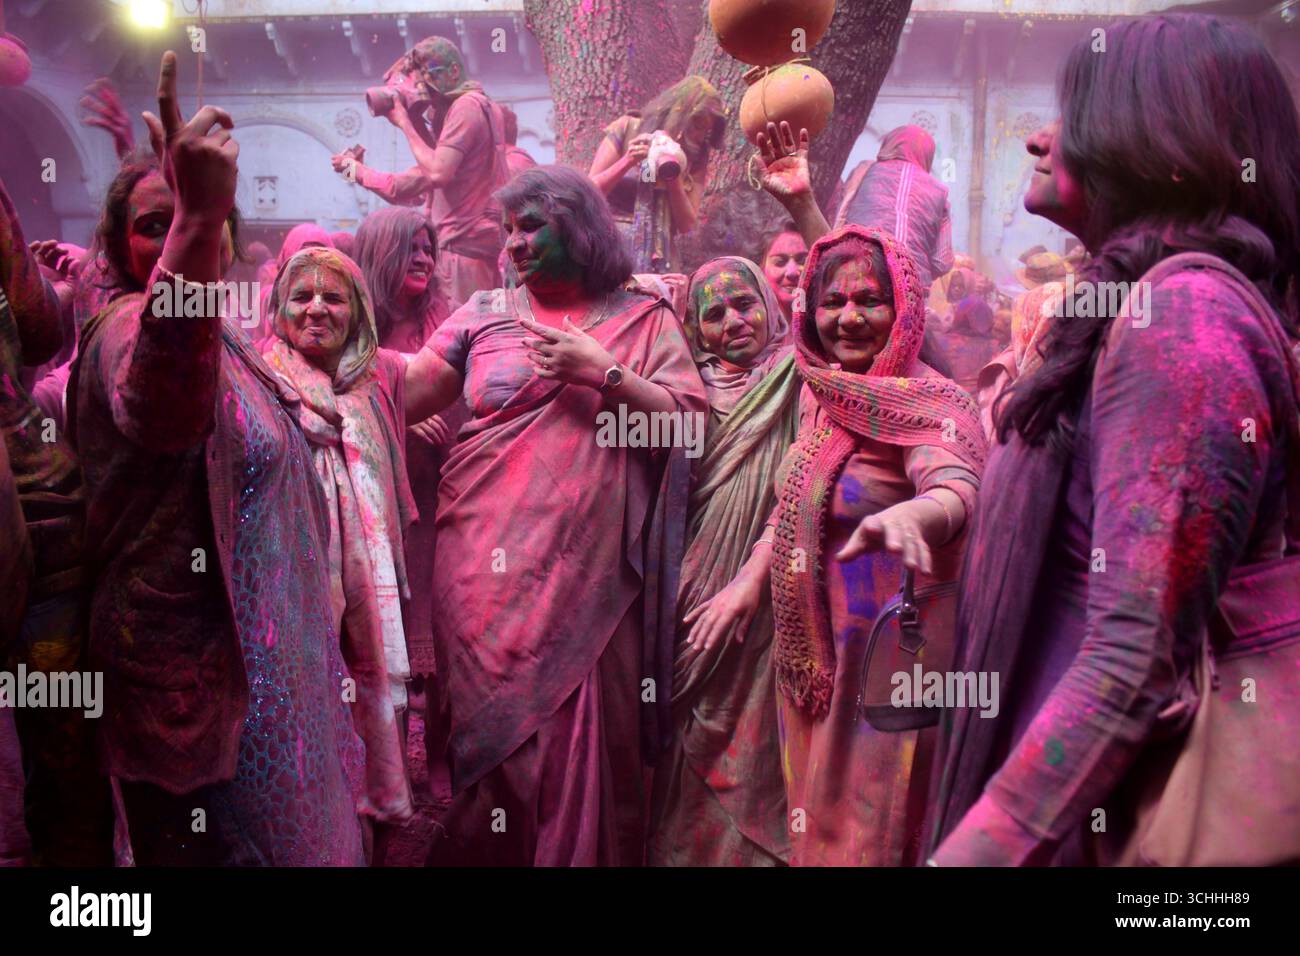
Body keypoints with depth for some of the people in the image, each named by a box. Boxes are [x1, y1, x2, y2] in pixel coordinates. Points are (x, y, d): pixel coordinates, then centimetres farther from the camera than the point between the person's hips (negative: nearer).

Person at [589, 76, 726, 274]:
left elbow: (686, 224, 1)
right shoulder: (627, 129, 1)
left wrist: (674, 178, -11)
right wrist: (628, 161, -16)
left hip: (660, 259, 2)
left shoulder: (695, 160, 7)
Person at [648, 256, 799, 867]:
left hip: (764, 607, -3)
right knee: (684, 753, 8)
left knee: (745, 751, 1)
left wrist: (750, 580, -19)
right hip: (688, 601, 3)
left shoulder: (797, 381, -1)